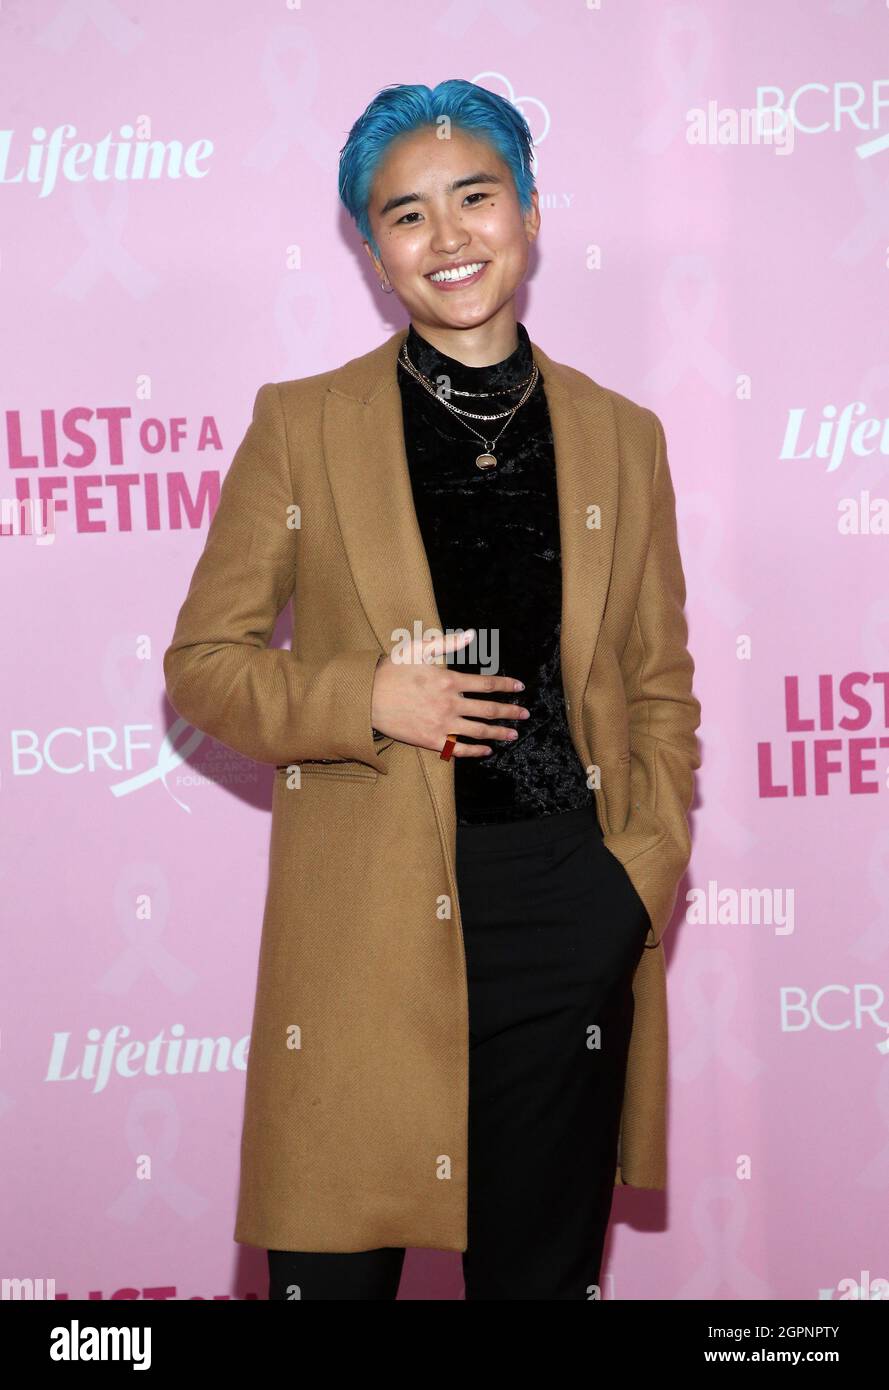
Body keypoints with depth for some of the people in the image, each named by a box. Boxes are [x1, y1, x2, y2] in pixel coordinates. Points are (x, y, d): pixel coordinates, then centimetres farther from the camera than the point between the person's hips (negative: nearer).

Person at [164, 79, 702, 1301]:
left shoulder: (622, 440, 8)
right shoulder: (303, 426, 2)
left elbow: (662, 687, 12)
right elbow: (203, 661, 3)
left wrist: (648, 867, -3)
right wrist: (369, 701, -14)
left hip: (569, 914, 2)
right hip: (363, 919, -2)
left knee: (544, 1268, 13)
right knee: (334, 1266, 5)